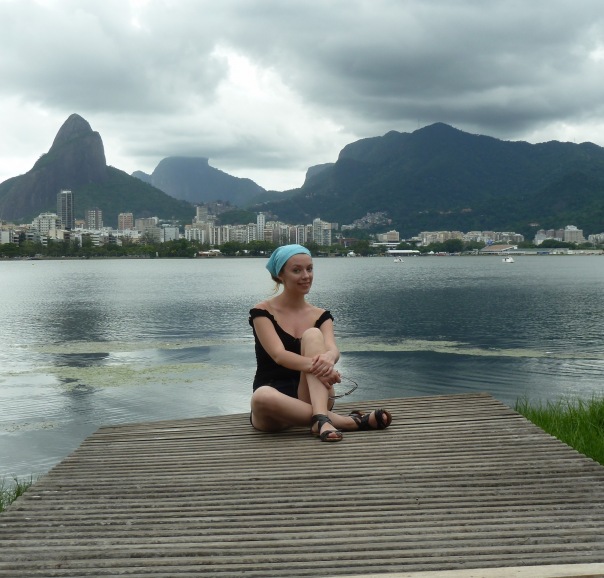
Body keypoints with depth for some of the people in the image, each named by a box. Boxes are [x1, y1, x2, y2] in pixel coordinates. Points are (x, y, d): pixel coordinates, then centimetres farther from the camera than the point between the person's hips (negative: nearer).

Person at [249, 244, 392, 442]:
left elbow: (333, 350, -11)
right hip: (276, 409, -2)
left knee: (312, 335, -22)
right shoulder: (262, 312, -1)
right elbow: (279, 355, -17)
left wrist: (327, 358, -38)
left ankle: (321, 416, -42)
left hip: (311, 397, 2)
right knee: (262, 396, -39)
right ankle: (347, 421, -31)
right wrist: (314, 365, -38)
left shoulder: (321, 316, 10)